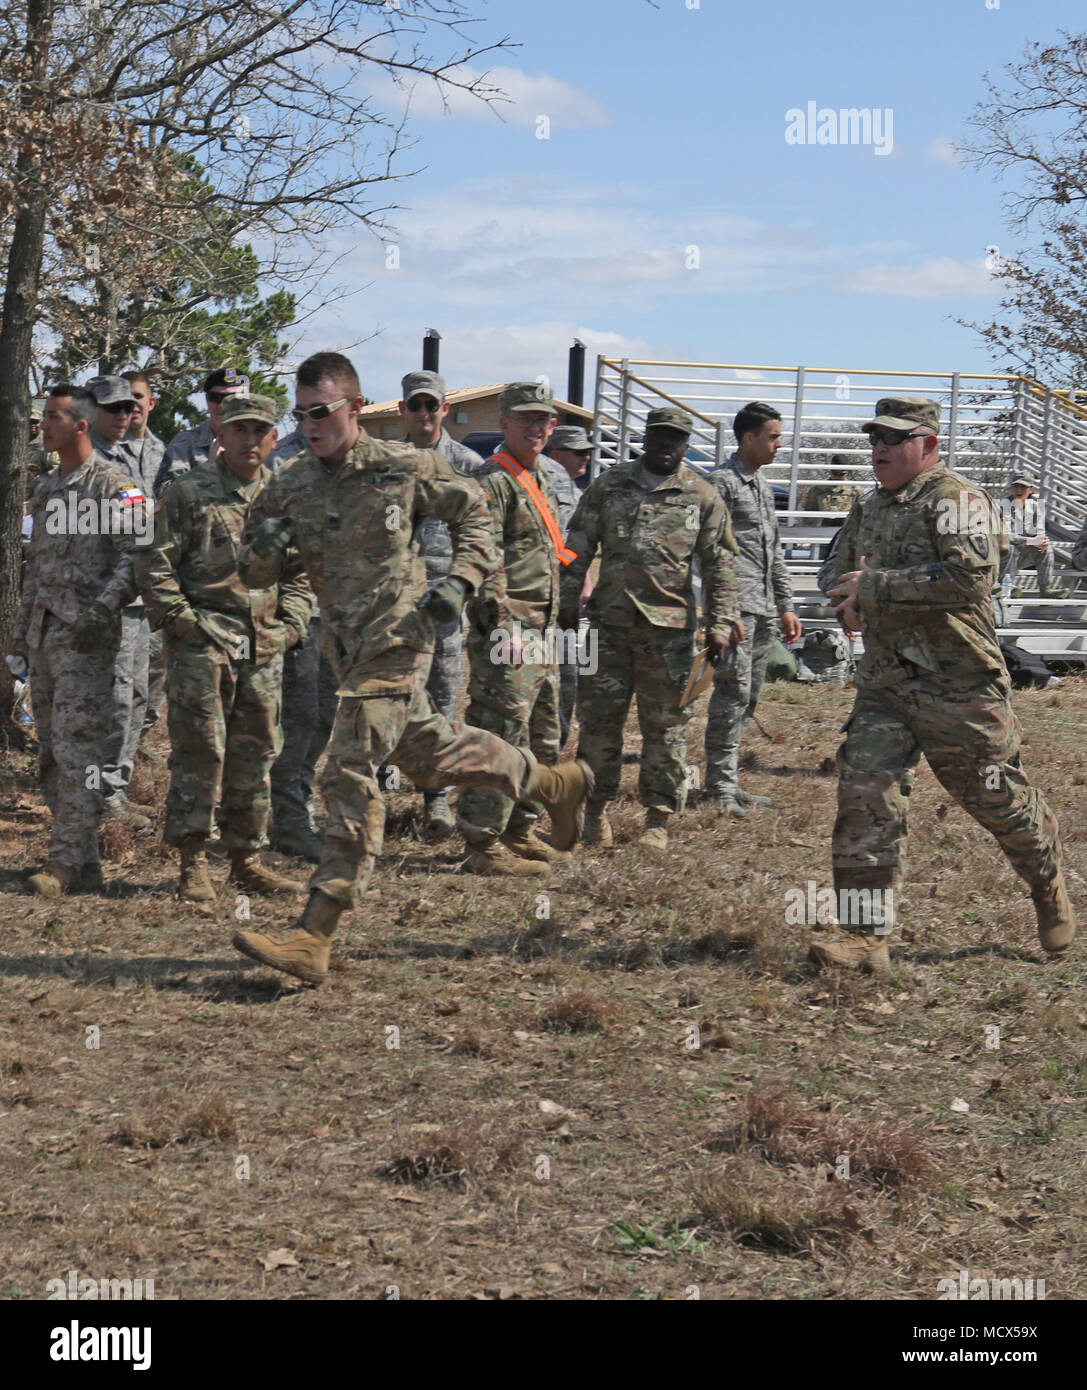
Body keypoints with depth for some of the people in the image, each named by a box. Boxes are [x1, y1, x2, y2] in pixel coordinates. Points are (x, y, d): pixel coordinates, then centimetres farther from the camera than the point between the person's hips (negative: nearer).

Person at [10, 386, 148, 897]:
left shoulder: (112, 484, -7)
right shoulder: (46, 489, 19)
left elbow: (136, 555, -15)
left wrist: (102, 610, -23)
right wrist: (22, 633, 21)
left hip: (85, 637, -9)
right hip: (44, 636, 9)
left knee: (78, 748, -11)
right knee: (51, 751, 8)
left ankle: (66, 861, -11)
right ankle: (86, 855, 14)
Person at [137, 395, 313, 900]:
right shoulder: (188, 493, -1)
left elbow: (301, 571, 22)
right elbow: (154, 567, -3)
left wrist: (292, 621, 8)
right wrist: (181, 620, -10)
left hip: (265, 647, 5)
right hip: (202, 641, -5)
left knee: (256, 754, 8)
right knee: (200, 749, -8)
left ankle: (246, 860, 17)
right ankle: (193, 863, -2)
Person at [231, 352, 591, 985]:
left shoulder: (404, 468, -9)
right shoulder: (290, 486, 2)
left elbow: (473, 511, 7)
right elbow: (256, 575, 9)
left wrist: (460, 582, -6)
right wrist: (265, 550, -15)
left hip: (397, 640, -7)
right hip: (349, 647, 7)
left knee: (352, 774, -14)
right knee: (430, 754, 22)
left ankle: (314, 938, -15)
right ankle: (552, 783, 44)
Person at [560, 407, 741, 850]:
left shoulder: (702, 497, 5)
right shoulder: (608, 485, 8)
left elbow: (719, 566, 6)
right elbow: (579, 548, 10)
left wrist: (720, 623, -1)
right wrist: (568, 601, 2)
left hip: (669, 626, -1)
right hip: (610, 621, 1)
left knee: (666, 724, 2)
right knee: (600, 717, 3)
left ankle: (658, 819, 9)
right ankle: (596, 809, 14)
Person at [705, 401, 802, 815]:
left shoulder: (763, 487, 21)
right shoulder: (721, 483, -6)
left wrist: (785, 606, 22)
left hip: (763, 611, 9)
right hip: (736, 606, -9)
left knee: (748, 698, 9)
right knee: (733, 693, -10)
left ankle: (728, 782, 15)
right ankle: (720, 786, -7)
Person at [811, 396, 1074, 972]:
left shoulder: (957, 500, -11)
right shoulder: (869, 510, 14)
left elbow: (971, 577, -27)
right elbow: (845, 578, 29)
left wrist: (876, 586, -24)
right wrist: (853, 604, 4)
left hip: (960, 687, -6)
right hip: (883, 685, 6)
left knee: (999, 799, 7)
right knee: (863, 796, -7)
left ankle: (1049, 887, 35)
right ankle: (865, 933, -4)